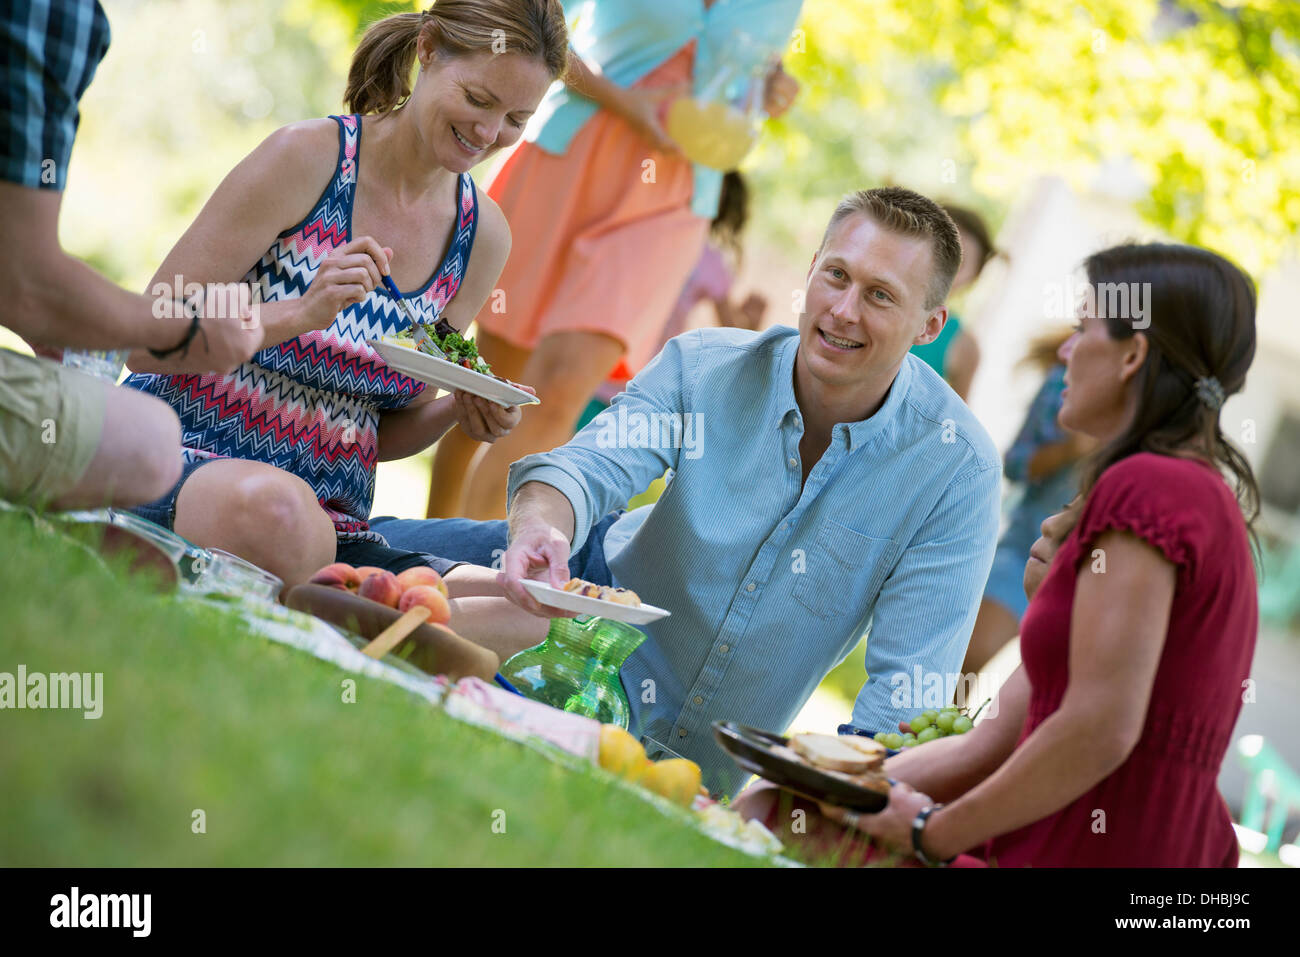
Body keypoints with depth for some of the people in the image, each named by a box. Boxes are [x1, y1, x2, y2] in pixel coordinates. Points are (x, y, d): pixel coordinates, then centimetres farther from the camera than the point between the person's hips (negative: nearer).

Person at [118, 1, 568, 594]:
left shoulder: (482, 236, 9)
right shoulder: (308, 157, -7)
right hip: (181, 464, -5)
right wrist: (300, 315, -22)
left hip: (333, 523, 5)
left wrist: (459, 411, -4)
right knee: (277, 510, -43)